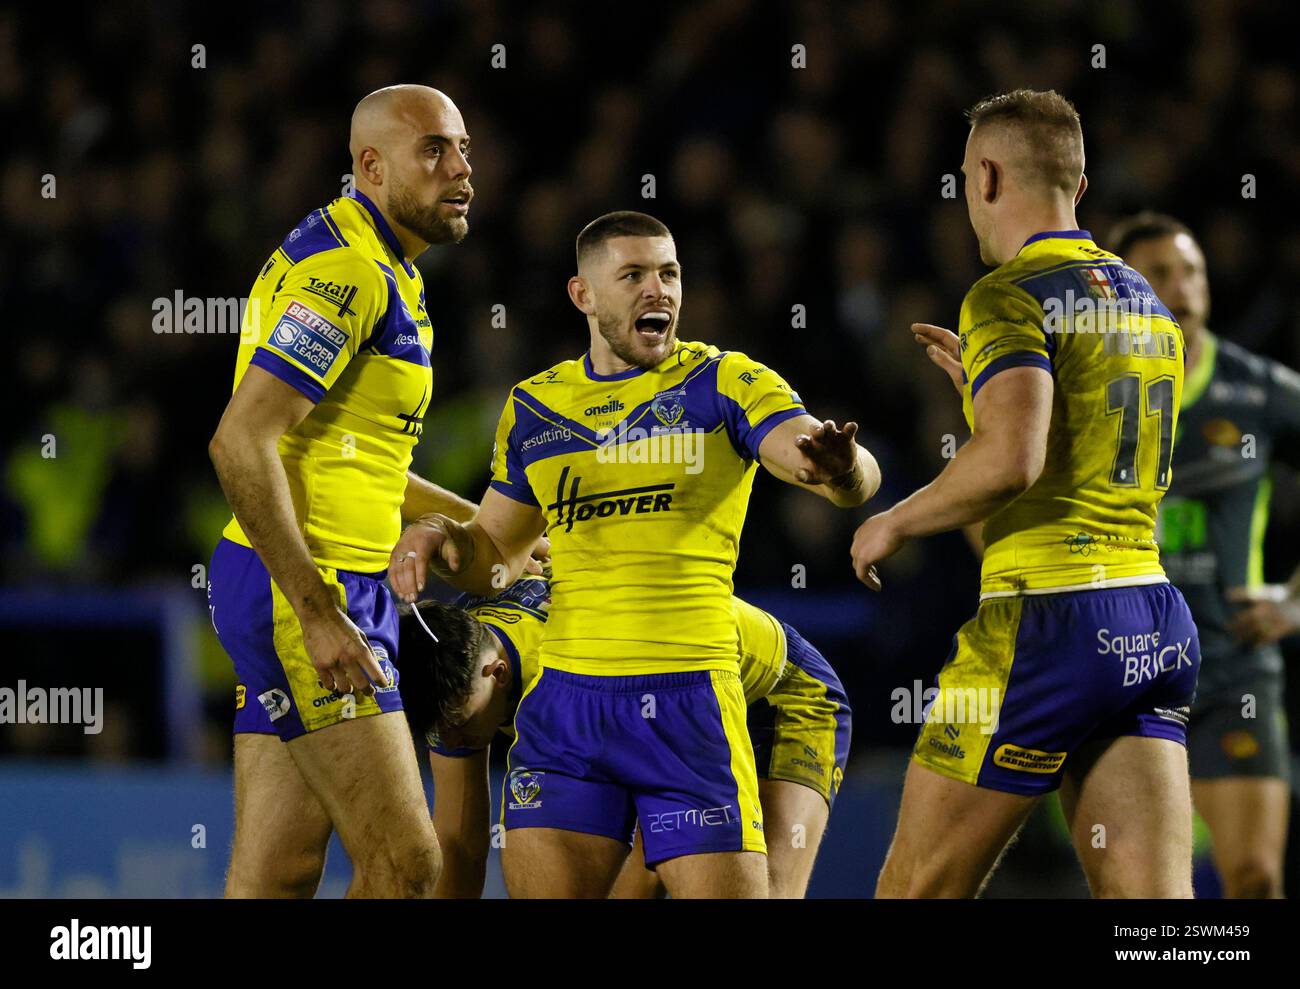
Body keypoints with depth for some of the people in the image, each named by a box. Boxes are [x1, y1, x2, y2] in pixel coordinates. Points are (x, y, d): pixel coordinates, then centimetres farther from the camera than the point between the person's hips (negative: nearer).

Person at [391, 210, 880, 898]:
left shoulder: (725, 383, 0)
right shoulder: (535, 406, 13)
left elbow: (857, 482, -13)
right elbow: (497, 558, 22)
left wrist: (841, 466, -38)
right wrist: (439, 538, -1)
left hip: (689, 700, -3)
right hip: (564, 702, 3)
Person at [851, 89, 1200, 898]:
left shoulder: (1012, 295, -8)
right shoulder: (1147, 304, 18)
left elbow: (1011, 460, -22)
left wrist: (895, 522, -7)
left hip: (1048, 612, -8)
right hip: (1159, 625, 8)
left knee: (918, 887, 3)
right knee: (1154, 899, -2)